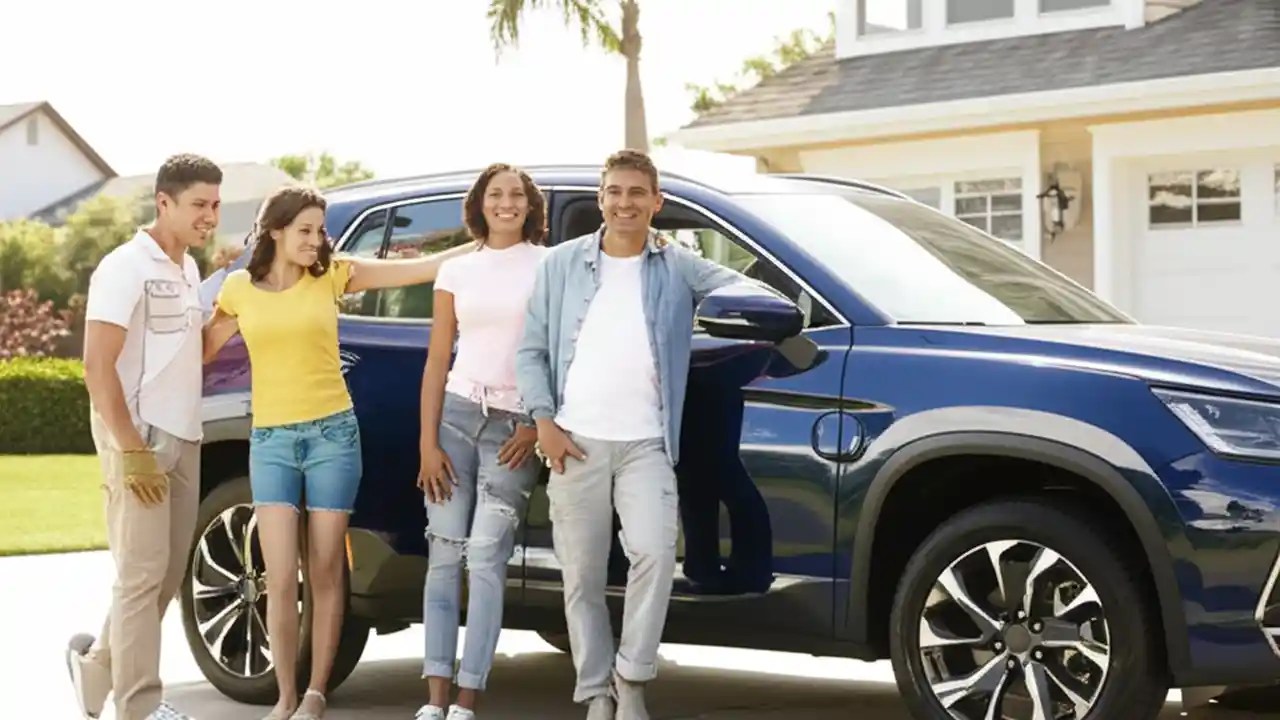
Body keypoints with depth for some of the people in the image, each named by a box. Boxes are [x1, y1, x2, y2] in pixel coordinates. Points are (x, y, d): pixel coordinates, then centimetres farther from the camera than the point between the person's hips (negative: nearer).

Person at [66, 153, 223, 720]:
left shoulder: (188, 269, 14)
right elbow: (97, 365, -16)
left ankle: (97, 665, 26)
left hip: (183, 438, 8)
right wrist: (131, 449, -19)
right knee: (142, 572, -7)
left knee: (168, 573, 10)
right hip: (139, 438, -8)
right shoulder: (126, 267, -11)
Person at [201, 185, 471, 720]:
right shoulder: (239, 289, 4)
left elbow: (420, 269, -3)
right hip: (270, 440, 0)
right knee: (281, 578, -6)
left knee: (324, 574, 4)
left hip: (333, 433, 0)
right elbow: (201, 350, 12)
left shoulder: (332, 275, 1)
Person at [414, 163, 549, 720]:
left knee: (485, 560, -8)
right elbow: (437, 360, 9)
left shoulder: (549, 266, 4)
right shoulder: (456, 271, 11)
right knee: (444, 554, -2)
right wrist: (428, 442, 2)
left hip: (514, 424, -3)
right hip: (457, 414, 3)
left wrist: (538, 424, -6)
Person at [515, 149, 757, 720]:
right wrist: (545, 422, -4)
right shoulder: (562, 264, 7)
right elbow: (531, 351, 7)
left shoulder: (678, 268, 6)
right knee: (582, 576, 3)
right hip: (576, 443, 1)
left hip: (646, 443, -1)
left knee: (654, 551, -21)